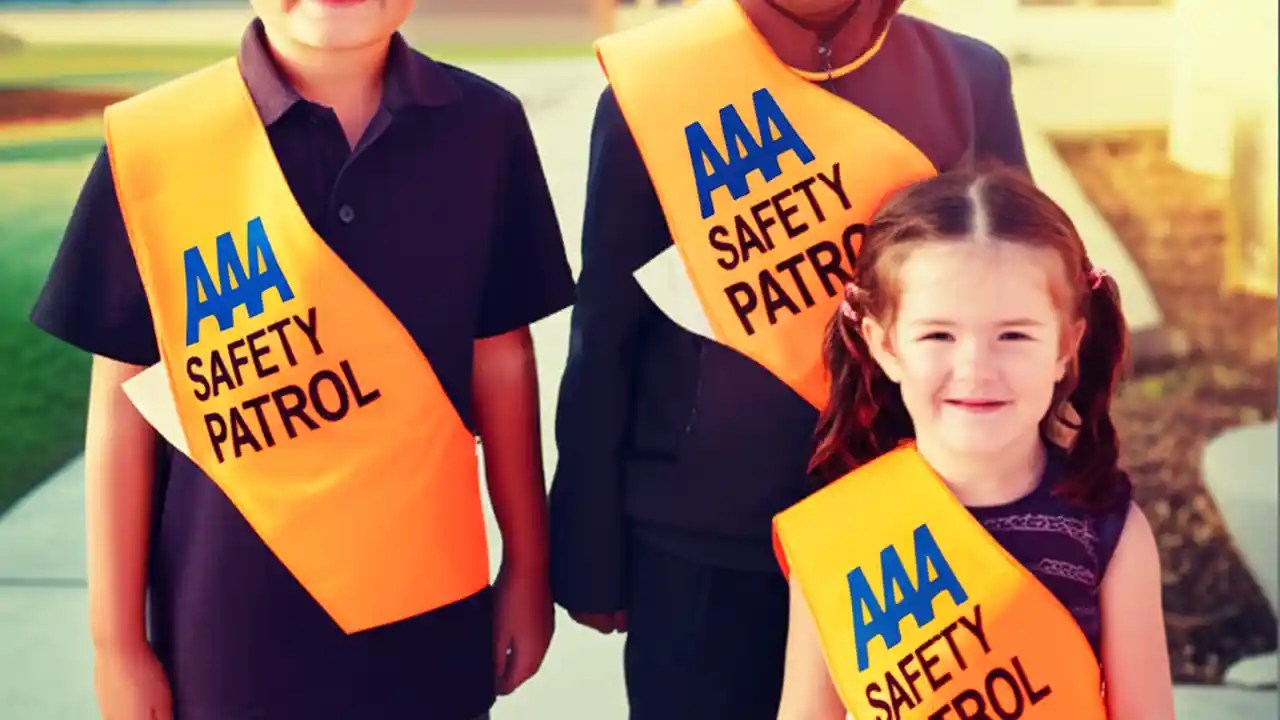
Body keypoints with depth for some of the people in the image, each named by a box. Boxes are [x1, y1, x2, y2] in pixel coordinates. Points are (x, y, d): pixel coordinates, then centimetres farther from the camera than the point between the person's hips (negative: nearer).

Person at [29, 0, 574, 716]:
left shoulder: (483, 129, -4)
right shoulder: (154, 144, -10)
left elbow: (501, 360, 4)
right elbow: (124, 401, -4)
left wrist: (528, 568, 9)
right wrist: (117, 642, 0)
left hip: (432, 607, 2)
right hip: (233, 622, -1)